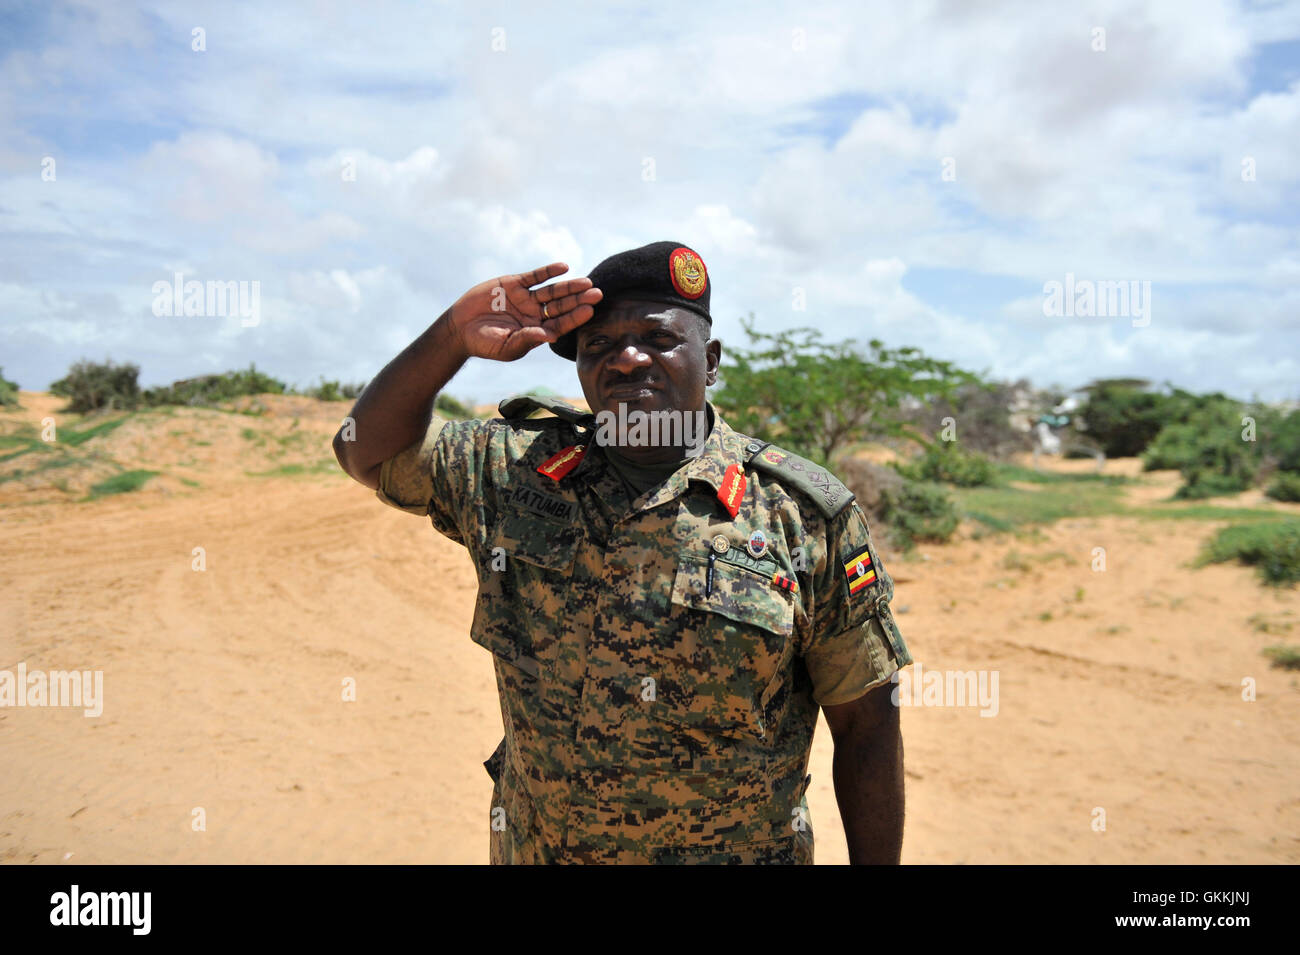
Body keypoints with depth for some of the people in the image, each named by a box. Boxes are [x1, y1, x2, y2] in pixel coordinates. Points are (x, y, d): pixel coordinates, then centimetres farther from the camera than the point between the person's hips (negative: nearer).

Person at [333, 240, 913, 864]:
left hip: (736, 850, -2)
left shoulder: (803, 513, -13)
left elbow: (865, 724, -9)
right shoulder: (512, 473, -5)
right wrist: (455, 335, -12)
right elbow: (368, 449, 2)